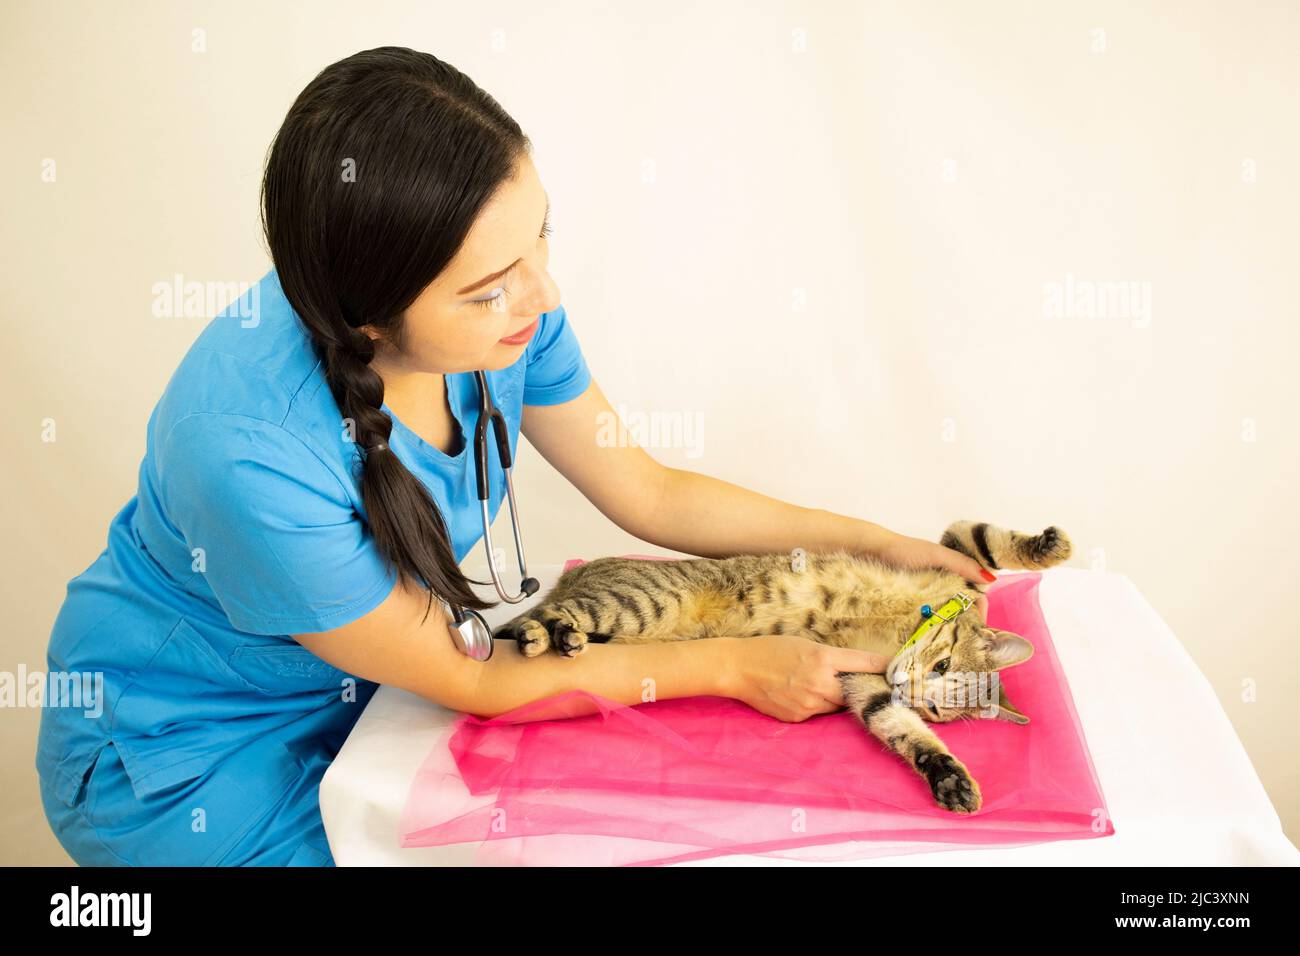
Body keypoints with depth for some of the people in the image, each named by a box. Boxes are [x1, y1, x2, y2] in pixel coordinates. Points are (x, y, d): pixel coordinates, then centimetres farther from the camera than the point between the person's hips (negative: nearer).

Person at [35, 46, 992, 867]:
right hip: (185, 753, -5)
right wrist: (732, 664, -21)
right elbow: (468, 681, -25)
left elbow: (650, 493, -6)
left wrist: (876, 542, -8)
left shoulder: (505, 312, -21)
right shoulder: (250, 452, -38)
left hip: (354, 681, 5)